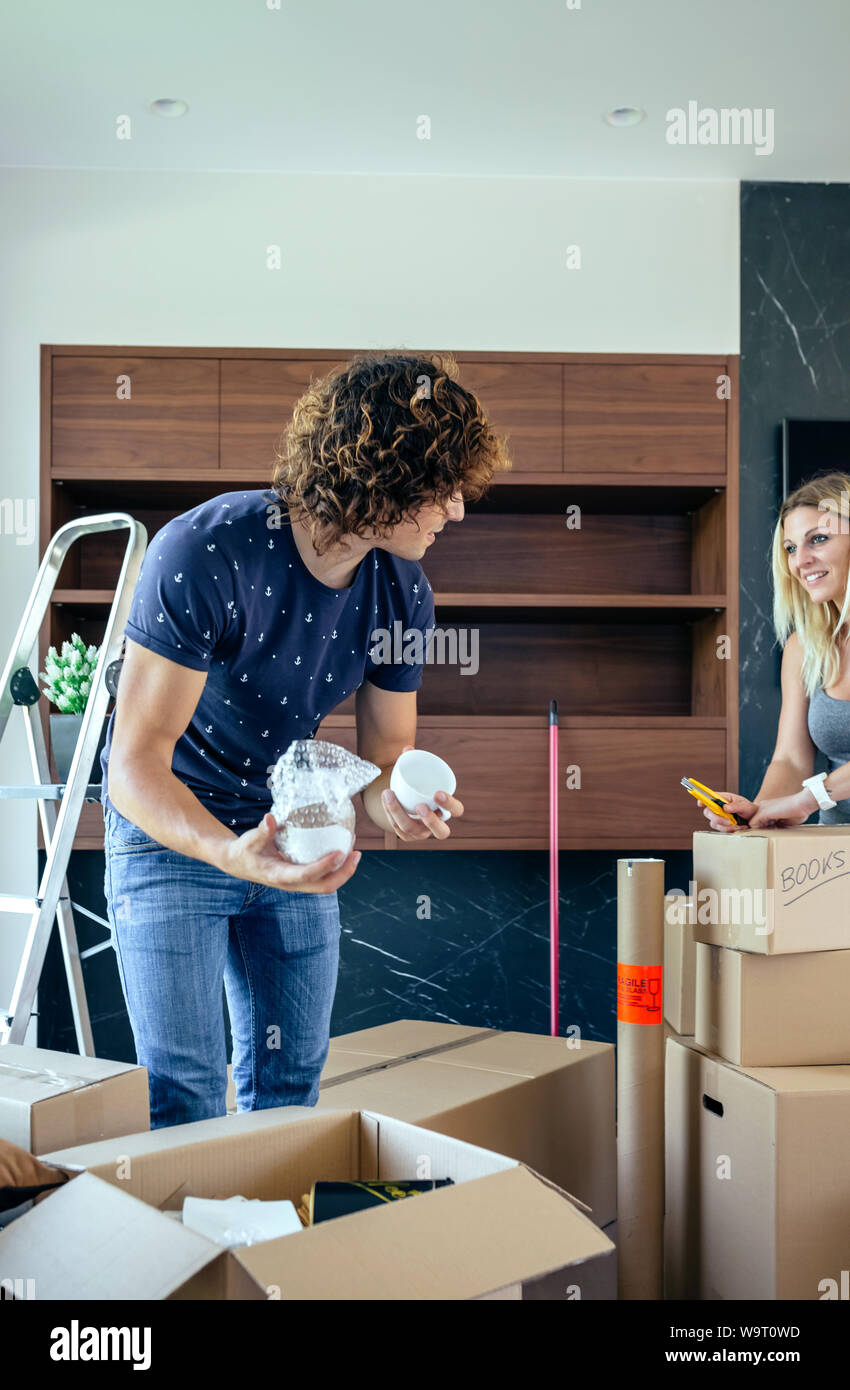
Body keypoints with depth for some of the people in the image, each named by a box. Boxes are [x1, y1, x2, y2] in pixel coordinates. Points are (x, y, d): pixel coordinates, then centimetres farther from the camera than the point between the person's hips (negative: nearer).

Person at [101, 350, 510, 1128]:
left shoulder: (403, 591, -10)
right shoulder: (202, 554, -29)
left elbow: (386, 752, 0)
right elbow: (135, 766, -28)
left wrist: (393, 800, -24)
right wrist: (229, 851, -47)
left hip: (293, 836, 5)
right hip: (171, 832, -5)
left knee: (291, 1081, 11)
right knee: (183, 1090, -5)